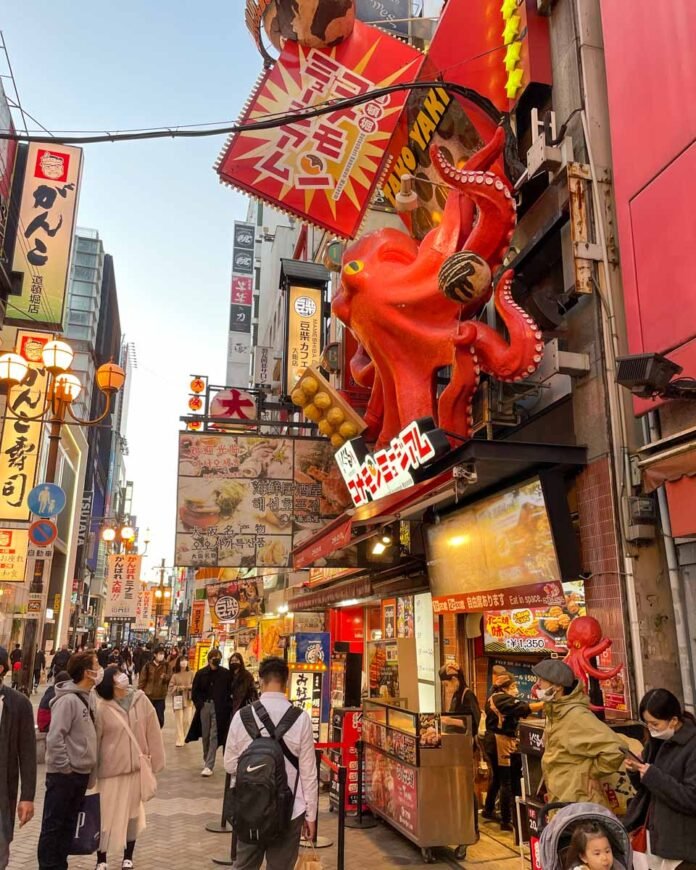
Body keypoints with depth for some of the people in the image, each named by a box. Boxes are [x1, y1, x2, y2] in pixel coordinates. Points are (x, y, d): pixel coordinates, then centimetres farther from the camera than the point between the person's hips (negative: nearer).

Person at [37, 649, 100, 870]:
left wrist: (89, 769, 12)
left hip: (81, 773, 8)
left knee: (69, 823, 17)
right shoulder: (67, 700, -20)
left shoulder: (87, 697, 6)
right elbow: (54, 738, -23)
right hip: (63, 774, -8)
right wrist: (64, 768, -17)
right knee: (53, 825, 5)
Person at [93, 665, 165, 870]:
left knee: (133, 814, 17)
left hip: (136, 768, 3)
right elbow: (93, 741, -8)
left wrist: (154, 761, 1)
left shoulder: (141, 700, -6)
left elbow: (152, 732, -1)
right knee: (106, 816, 8)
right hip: (110, 770, -3)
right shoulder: (101, 707, -16)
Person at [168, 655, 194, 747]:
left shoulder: (190, 674, 3)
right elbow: (171, 688, -2)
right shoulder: (175, 675, -1)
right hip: (178, 700, -1)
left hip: (189, 700, 1)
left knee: (187, 721, 0)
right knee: (179, 721, -2)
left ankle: (185, 738, 19)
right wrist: (179, 687, -14)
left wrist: (190, 687, -16)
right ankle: (180, 740, 3)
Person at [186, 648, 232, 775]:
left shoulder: (225, 673, -6)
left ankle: (209, 766, -2)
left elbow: (230, 691, -2)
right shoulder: (201, 673, -1)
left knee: (214, 736, -5)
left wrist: (227, 705, -9)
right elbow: (194, 691, 6)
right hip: (204, 706, 3)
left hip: (219, 709, -3)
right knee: (205, 735, 13)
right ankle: (206, 759, 33)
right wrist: (199, 704, -3)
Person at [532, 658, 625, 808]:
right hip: (559, 802, 9)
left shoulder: (577, 716, -22)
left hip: (578, 804, -9)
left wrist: (591, 774, -16)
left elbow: (614, 750, -28)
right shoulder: (554, 714, 7)